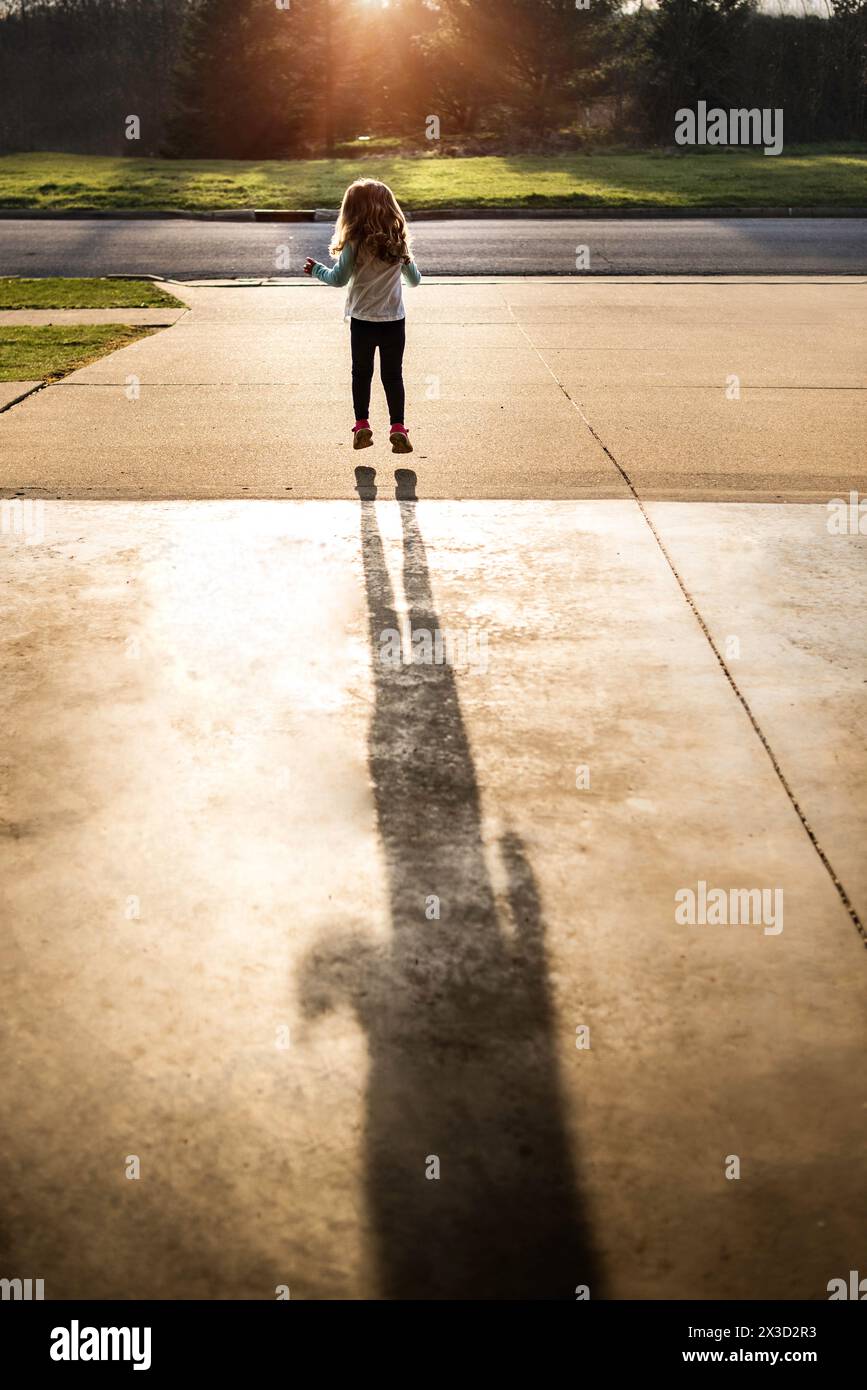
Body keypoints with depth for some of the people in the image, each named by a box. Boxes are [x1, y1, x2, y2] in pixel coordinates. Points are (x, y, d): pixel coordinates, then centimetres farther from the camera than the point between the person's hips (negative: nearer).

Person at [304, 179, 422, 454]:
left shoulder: (355, 244, -11)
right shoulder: (399, 243, 0)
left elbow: (339, 278, -6)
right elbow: (414, 279, 10)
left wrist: (317, 270, 13)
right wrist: (415, 274, 34)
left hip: (363, 320, -2)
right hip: (394, 320, 2)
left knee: (361, 373, 12)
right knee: (393, 375, 8)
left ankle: (362, 425, 12)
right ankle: (398, 427, 1)